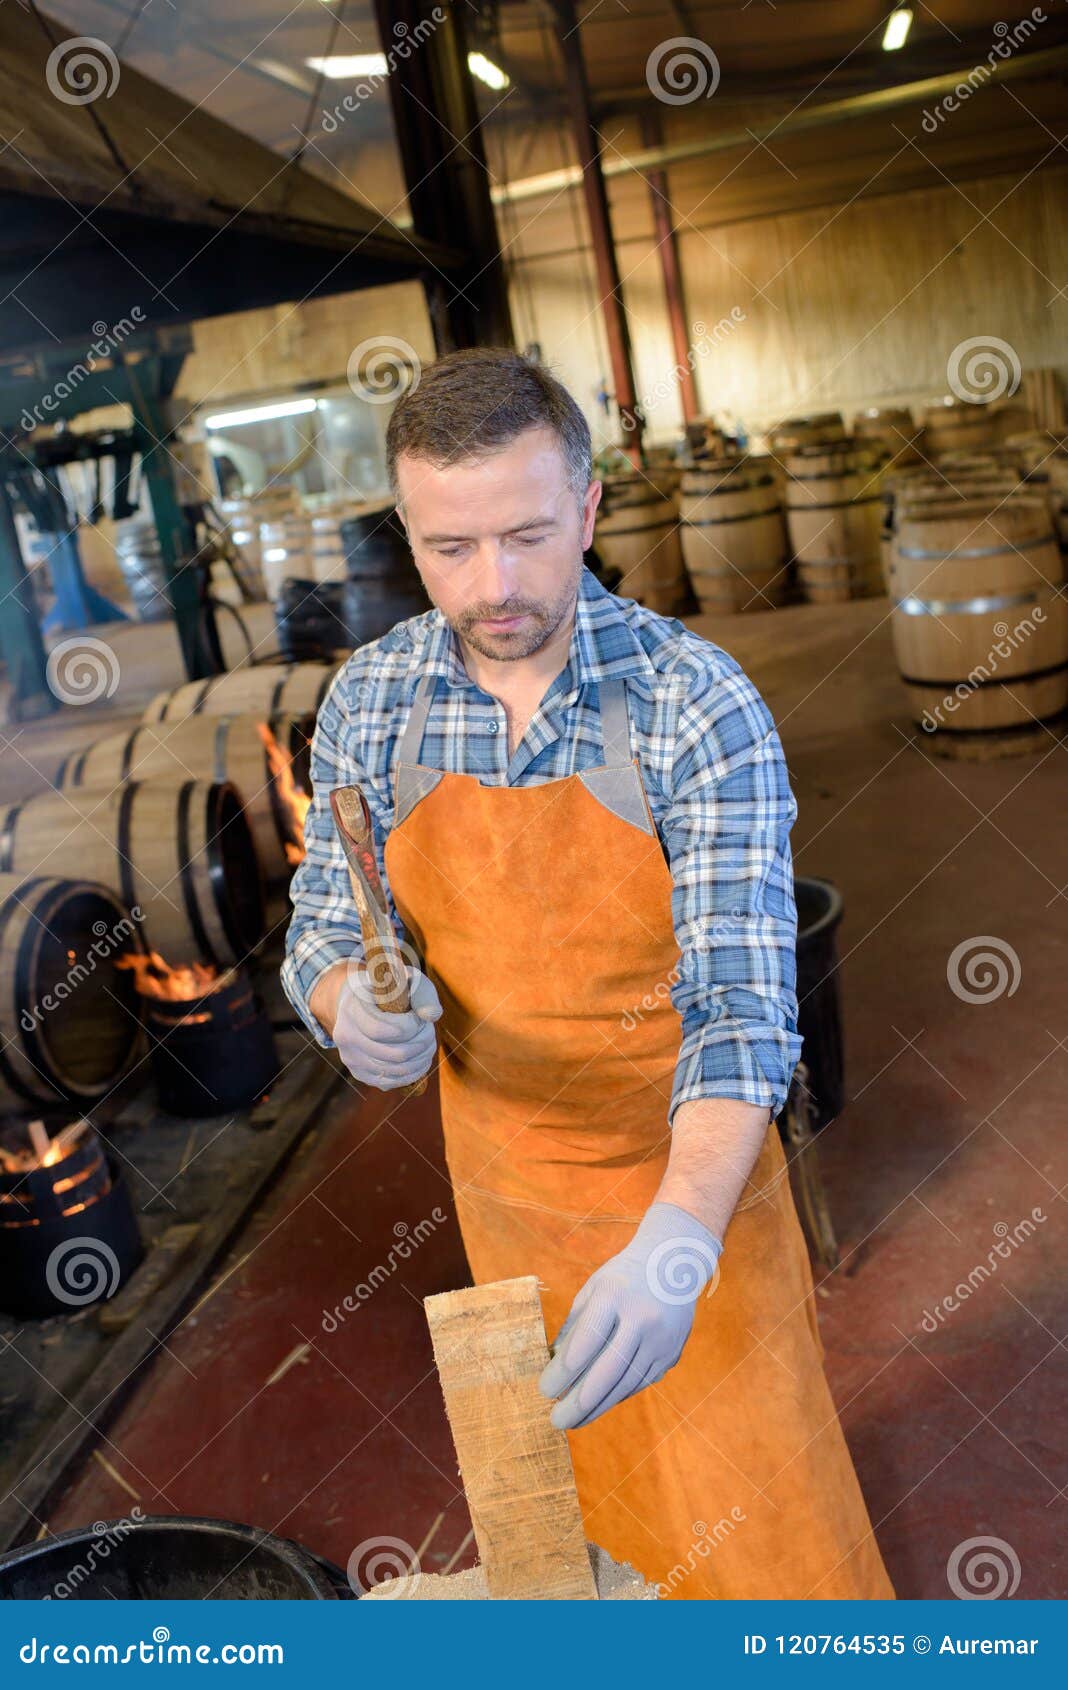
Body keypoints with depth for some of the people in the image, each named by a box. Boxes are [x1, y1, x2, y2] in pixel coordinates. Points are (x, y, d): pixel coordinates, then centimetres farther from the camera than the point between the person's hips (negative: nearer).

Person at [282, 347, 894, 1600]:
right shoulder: (368, 701, -11)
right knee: (586, 1464, 29)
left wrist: (677, 1242, -43)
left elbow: (742, 1002, -28)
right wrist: (350, 1004, -28)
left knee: (755, 1490, 16)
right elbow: (324, 930, -3)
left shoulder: (701, 706, -24)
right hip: (503, 1177, 4)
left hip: (685, 1173, -3)